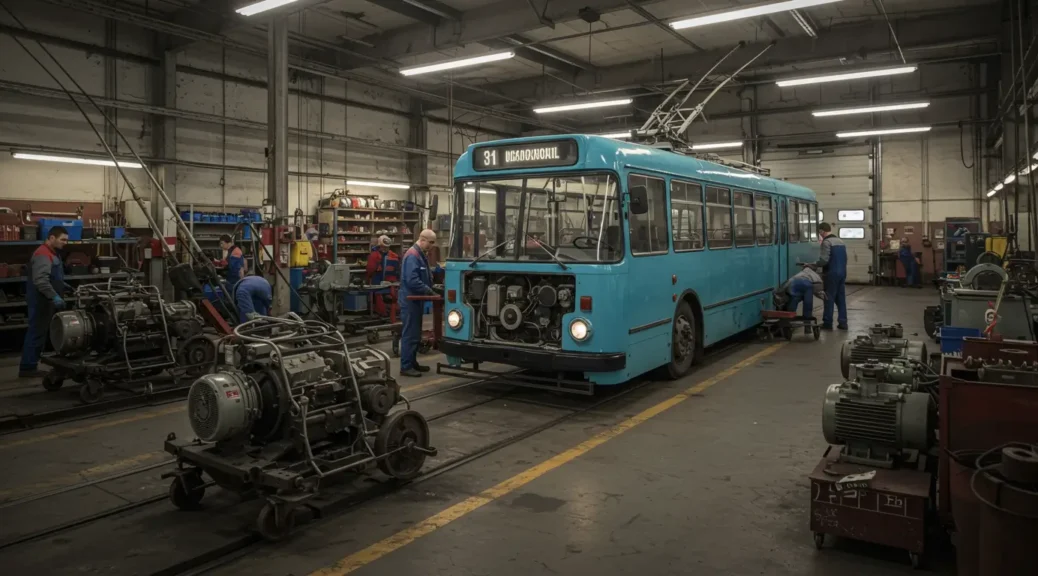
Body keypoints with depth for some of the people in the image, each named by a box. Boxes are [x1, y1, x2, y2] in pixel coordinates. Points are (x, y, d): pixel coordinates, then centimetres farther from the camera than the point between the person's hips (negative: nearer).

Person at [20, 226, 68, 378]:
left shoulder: (52, 253, 16)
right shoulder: (43, 255, -19)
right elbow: (41, 281, -29)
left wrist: (58, 295, 23)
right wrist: (54, 296, -29)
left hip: (47, 300, 10)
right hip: (41, 301, -10)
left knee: (40, 332, 13)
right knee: (37, 333, -6)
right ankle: (27, 368, -1)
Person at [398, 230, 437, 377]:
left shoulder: (421, 255, 14)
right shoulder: (412, 255, -19)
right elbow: (412, 281, -27)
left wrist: (430, 288, 4)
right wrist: (429, 291, -19)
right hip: (410, 300, -10)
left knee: (415, 333, 15)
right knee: (410, 334, -6)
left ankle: (412, 362, 23)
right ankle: (406, 366, -1)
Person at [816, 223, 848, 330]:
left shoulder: (826, 242, -12)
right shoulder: (840, 241, 15)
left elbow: (824, 260, -20)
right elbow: (844, 258, 16)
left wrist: (814, 265, -4)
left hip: (832, 273, -8)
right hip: (842, 272, 8)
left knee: (829, 299, -1)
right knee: (841, 298, 10)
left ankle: (827, 323, 3)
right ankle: (843, 322, 10)